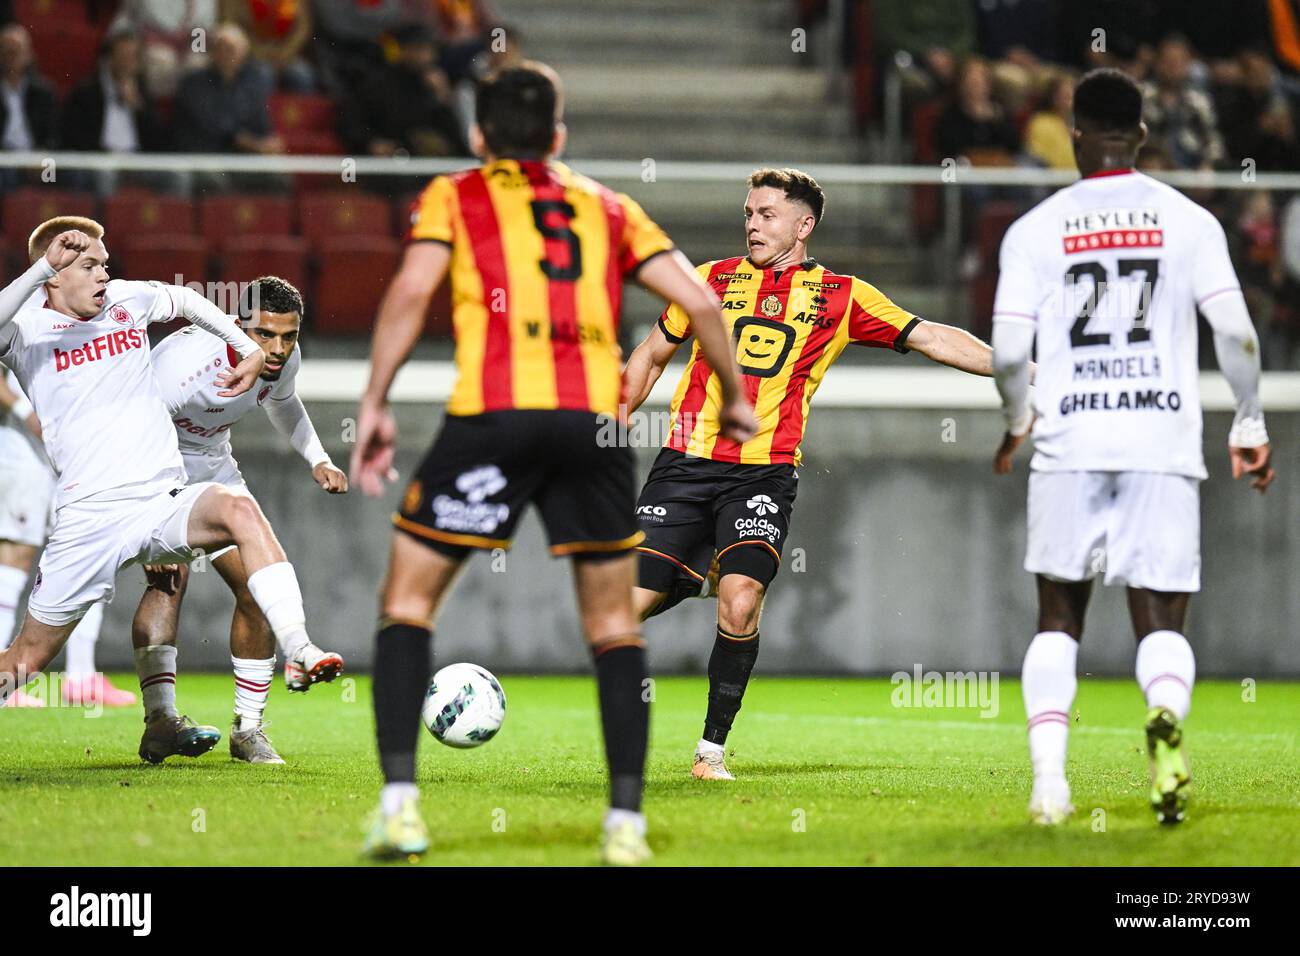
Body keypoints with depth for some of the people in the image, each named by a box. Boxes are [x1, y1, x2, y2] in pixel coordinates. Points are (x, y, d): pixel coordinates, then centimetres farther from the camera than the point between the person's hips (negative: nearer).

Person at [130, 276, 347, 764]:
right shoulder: (183, 361, -36)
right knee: (170, 576, -28)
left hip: (213, 468, 6)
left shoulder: (286, 359, -13)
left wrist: (318, 460, 5)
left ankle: (248, 729, 11)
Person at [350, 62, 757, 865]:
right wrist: (734, 398, 27)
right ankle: (626, 821, 6)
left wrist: (375, 403, -1)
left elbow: (413, 288, -3)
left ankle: (401, 804, -3)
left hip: (492, 415, -2)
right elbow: (699, 300, 15)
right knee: (614, 624, 14)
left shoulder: (453, 197, 15)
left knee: (408, 601, 10)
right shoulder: (607, 207, 22)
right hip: (595, 418, 2)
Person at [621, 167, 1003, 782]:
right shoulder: (712, 280, 11)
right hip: (686, 463, 2)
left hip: (764, 473, -2)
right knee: (631, 604, -7)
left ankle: (712, 748, -6)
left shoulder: (840, 297, 7)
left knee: (740, 606, -21)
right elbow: (653, 353, 22)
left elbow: (930, 338, 5)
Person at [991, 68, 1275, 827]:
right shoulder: (1188, 221, 4)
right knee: (1163, 622, 3)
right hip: (1164, 445, 0)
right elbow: (1236, 334, -2)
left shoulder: (1036, 229, 3)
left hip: (1071, 448, 0)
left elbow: (1008, 351, -2)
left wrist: (1019, 418, 17)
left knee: (1059, 619, 13)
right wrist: (1251, 427, 10)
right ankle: (1168, 714, -31)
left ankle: (1049, 777, -3)